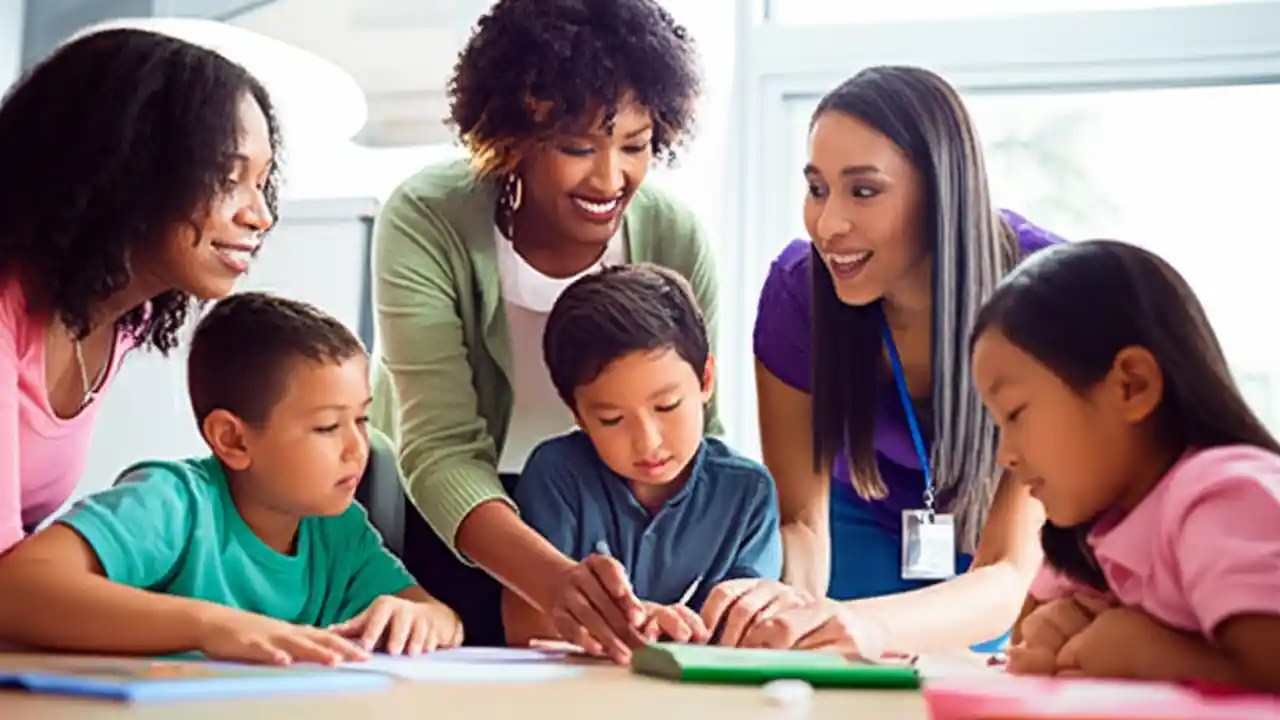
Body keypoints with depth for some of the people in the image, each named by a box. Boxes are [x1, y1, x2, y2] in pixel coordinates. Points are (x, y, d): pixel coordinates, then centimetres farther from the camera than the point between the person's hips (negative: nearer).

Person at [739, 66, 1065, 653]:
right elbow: (802, 520, -19)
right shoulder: (798, 286, -24)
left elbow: (1009, 575, -34)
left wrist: (872, 624, -56)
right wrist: (785, 604, -45)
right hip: (872, 528, 1)